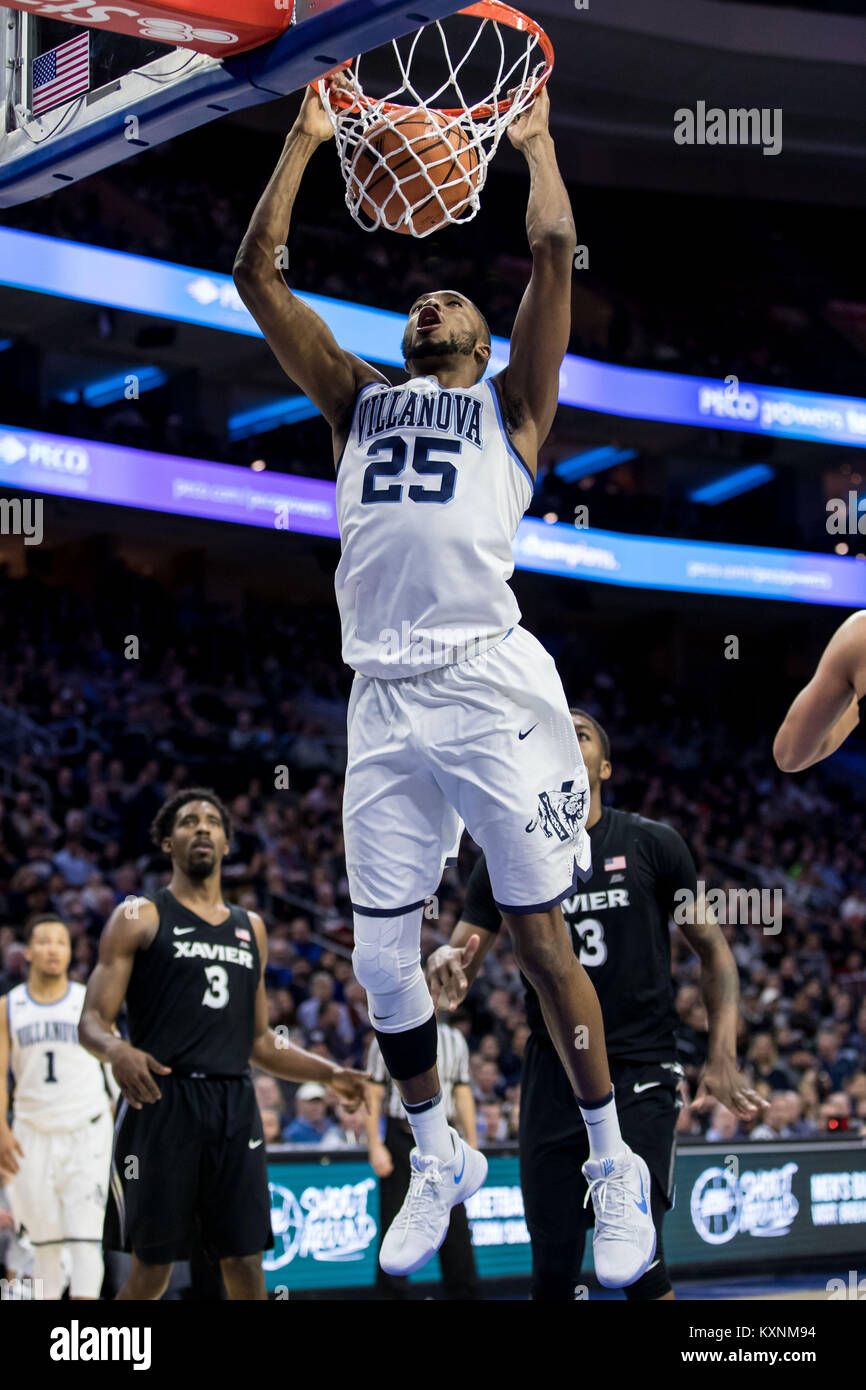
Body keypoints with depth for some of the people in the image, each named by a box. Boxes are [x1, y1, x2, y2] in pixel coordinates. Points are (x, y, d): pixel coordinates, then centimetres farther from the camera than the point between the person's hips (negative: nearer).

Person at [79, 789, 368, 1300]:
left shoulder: (251, 928, 19)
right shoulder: (140, 918, 3)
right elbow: (92, 1022, -3)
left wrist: (332, 1073, 13)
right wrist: (116, 1051, -26)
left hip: (235, 1107, 4)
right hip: (162, 1100, -4)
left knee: (246, 1268, 0)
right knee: (152, 1272, -3)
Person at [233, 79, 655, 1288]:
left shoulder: (511, 405, 14)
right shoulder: (359, 403, 23)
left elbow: (555, 249, 4)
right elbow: (257, 273, 19)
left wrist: (532, 135, 17)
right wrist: (307, 139, 22)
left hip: (492, 690, -4)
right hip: (383, 703, 4)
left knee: (540, 940, -1)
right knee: (381, 958, 5)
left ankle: (614, 1167, 11)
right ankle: (436, 1162, 24)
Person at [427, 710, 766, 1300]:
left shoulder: (653, 844, -2)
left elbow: (713, 949, 3)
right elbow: (460, 957, 4)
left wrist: (723, 1057, -9)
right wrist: (446, 962, -21)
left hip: (640, 1072, -3)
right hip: (554, 1073, 3)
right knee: (553, 1269, 4)